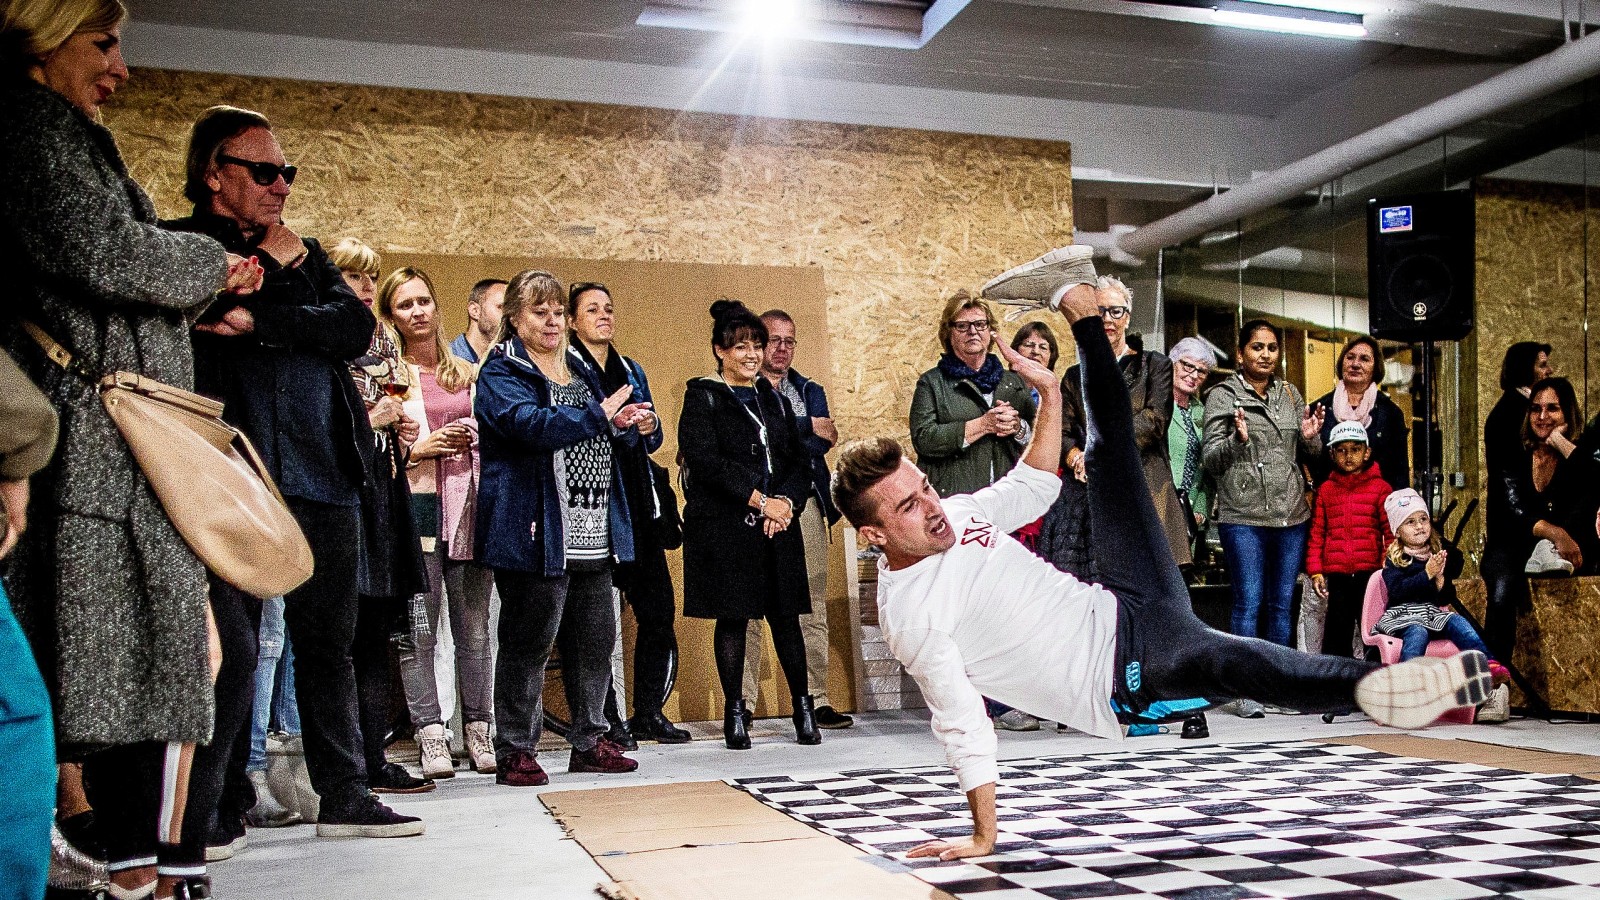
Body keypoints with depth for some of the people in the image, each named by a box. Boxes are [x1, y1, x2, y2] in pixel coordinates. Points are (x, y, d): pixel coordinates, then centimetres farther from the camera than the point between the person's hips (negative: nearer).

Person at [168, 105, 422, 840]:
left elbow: (357, 329, 2)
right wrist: (268, 265, -4)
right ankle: (193, 811, 9)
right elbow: (204, 311, -16)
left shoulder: (305, 254, 20)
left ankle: (344, 796, 21)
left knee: (329, 642, 12)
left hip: (324, 477, 6)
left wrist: (259, 322, -10)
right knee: (231, 649, -5)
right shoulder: (181, 244, 5)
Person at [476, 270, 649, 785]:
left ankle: (589, 742, 23)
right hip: (537, 532, -8)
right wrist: (599, 417, -18)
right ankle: (515, 751, 8)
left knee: (596, 639, 11)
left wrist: (621, 424, 10)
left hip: (592, 536, 8)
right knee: (529, 642, -2)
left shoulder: (579, 371, 21)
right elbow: (530, 423, -23)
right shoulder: (502, 372, -3)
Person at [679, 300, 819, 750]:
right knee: (732, 617, -1)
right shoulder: (702, 397, 1)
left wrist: (786, 501, -7)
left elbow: (800, 462, 13)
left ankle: (803, 707, 13)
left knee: (785, 616, 4)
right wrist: (759, 500, -15)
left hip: (779, 525, 4)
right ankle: (734, 712, 9)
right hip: (724, 527, -4)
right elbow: (705, 461, -11)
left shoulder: (775, 399, 17)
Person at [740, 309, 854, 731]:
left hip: (804, 507, 4)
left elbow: (823, 441, 2)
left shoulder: (810, 391, 20)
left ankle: (816, 700, 8)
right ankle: (742, 705, 1)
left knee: (812, 609, 3)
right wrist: (807, 428, -7)